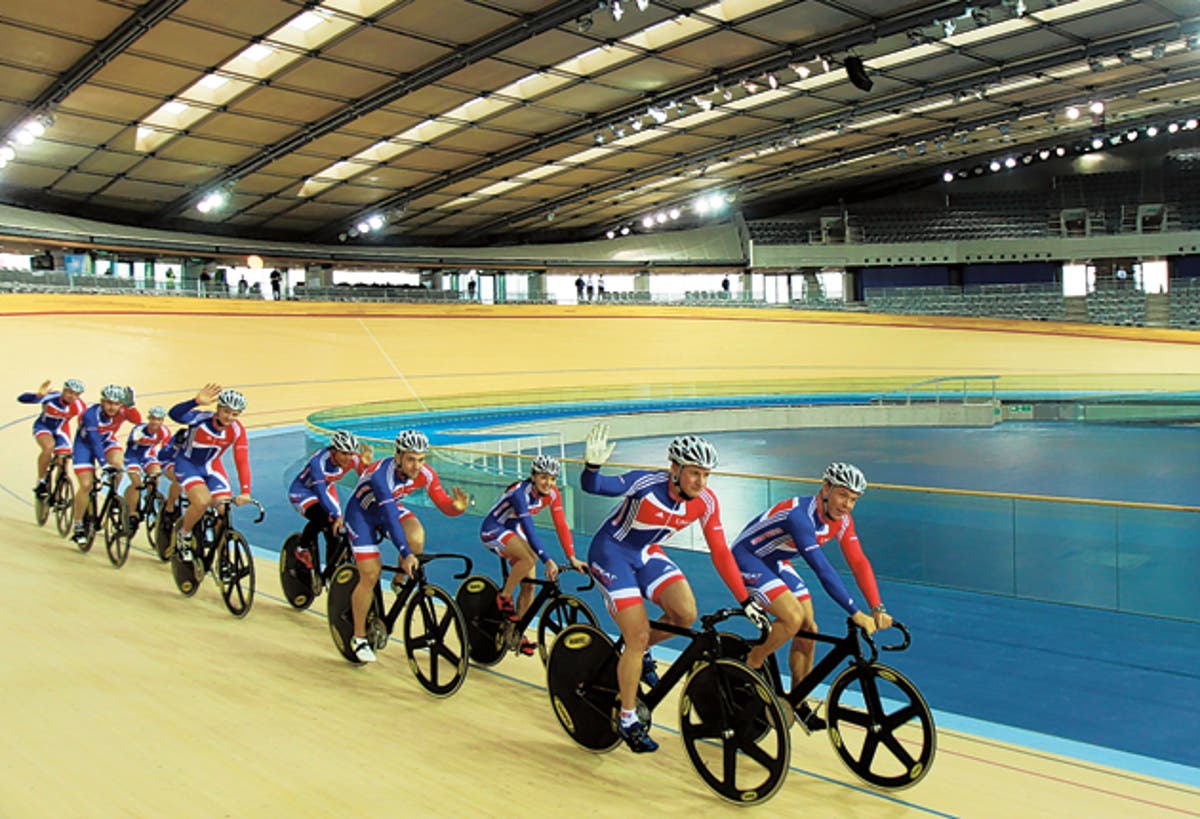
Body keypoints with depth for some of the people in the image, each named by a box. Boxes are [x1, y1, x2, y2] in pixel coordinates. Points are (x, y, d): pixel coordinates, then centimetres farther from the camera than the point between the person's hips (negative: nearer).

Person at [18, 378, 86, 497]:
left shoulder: (79, 406, -26)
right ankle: (40, 482, -15)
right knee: (49, 446, -34)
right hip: (43, 426, -2)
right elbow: (21, 399, -38)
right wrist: (38, 395, -57)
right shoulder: (51, 397, -32)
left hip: (61, 430, 2)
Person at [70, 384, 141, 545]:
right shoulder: (91, 414, -32)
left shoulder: (122, 411, -22)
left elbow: (138, 420, -41)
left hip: (107, 441, 3)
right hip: (85, 443, -3)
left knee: (117, 462, -31)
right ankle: (78, 527, 2)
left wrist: (131, 405, -54)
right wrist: (104, 463, -44)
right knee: (86, 485, -12)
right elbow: (94, 442, -35)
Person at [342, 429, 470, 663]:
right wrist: (405, 554, -49)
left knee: (416, 536, -29)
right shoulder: (382, 474, -36)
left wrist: (458, 506, -44)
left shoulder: (425, 474, -21)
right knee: (370, 575, -10)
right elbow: (390, 515, -43)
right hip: (361, 513, -4)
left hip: (390, 508, 4)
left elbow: (444, 505, -19)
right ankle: (359, 637, 7)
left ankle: (400, 582, -1)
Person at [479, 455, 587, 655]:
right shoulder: (520, 493, -32)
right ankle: (504, 598, -10)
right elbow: (529, 529, -38)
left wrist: (572, 558, -18)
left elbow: (561, 525, -11)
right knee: (530, 558, -32)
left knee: (529, 584, -3)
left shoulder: (552, 494, -12)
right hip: (493, 530, -7)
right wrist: (548, 561, -43)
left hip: (514, 531, 7)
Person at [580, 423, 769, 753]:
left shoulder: (705, 501, -14)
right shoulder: (647, 483, -29)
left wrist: (746, 600, -7)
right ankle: (628, 721, 8)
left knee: (686, 614, -17)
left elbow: (720, 552, -7)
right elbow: (594, 487, -38)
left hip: (647, 553, 5)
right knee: (638, 636, -12)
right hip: (611, 552, -5)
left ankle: (639, 652, 15)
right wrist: (592, 465, -60)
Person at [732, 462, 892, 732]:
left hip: (776, 563, 8)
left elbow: (859, 562, -8)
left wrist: (878, 608, -19)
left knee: (808, 628, 0)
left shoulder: (841, 520, -8)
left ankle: (798, 703, 15)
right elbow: (822, 569, -39)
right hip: (747, 558, -8)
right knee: (793, 618, -24)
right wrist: (856, 614, -40)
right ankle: (747, 670, -3)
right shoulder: (801, 514, -34)